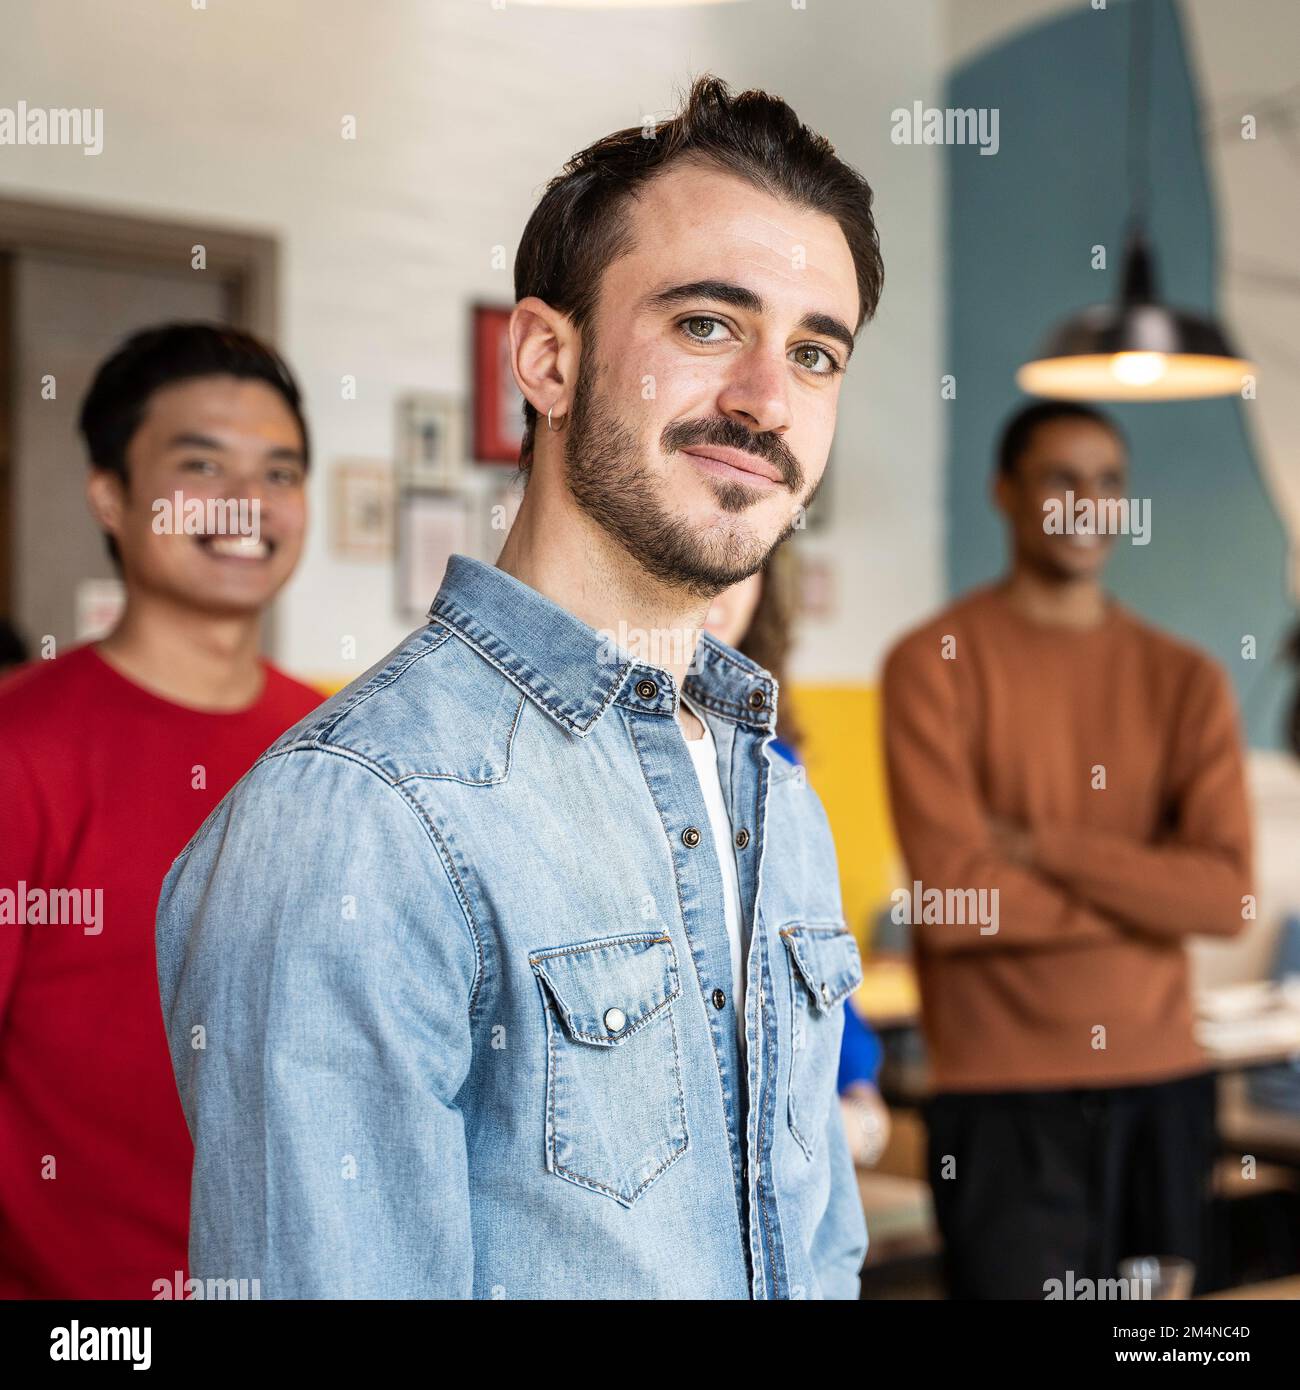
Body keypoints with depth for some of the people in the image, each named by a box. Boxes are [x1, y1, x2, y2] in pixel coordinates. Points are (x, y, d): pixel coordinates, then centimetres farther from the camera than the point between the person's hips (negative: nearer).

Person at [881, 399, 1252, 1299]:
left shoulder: (1185, 679, 8)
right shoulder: (934, 664, -4)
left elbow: (1228, 895, -5)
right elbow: (950, 902, -14)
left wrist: (1039, 847, -13)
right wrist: (1154, 891, -5)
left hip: (1163, 1088, 4)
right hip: (1004, 1098, -4)